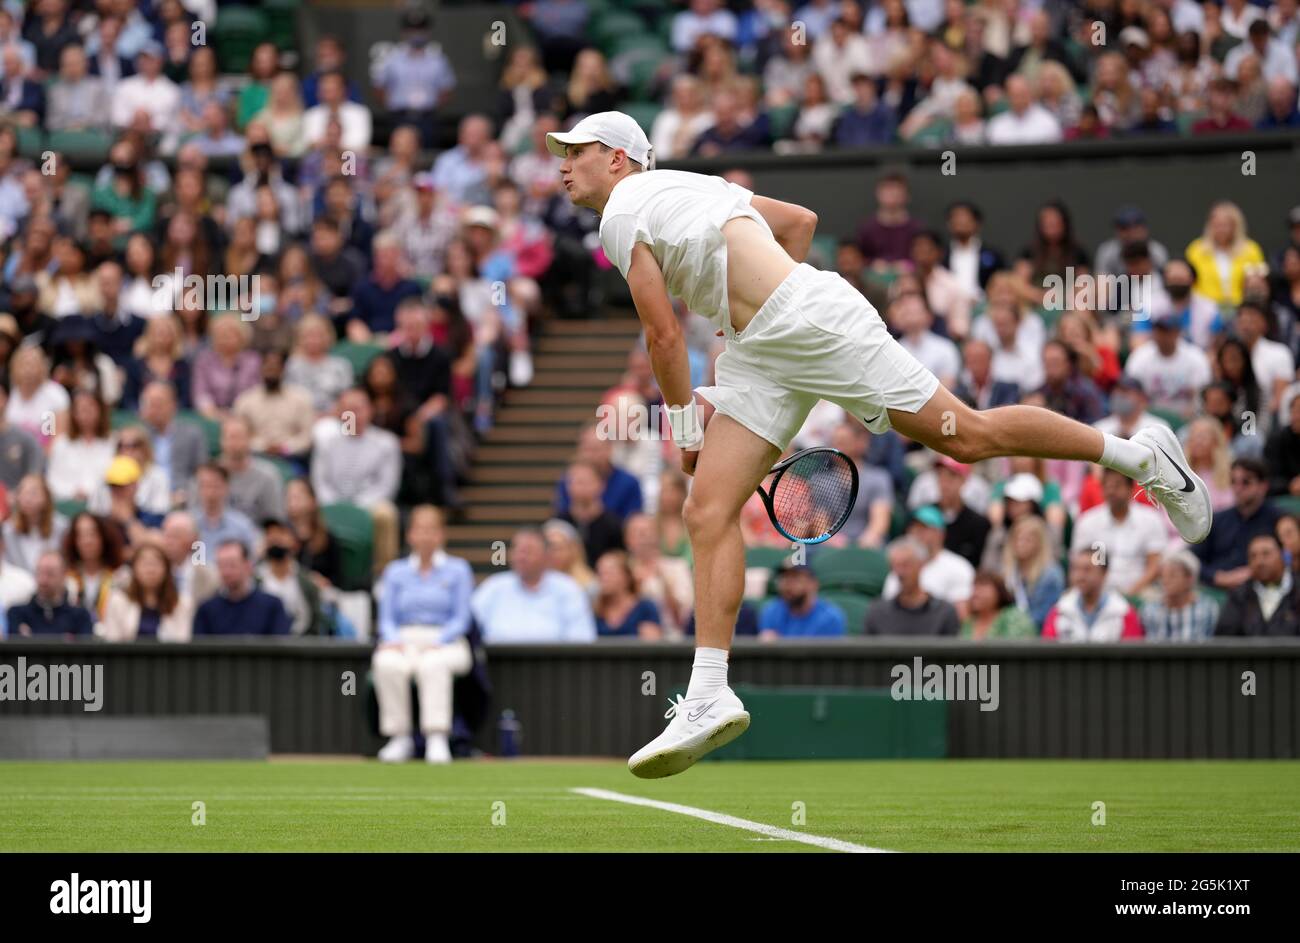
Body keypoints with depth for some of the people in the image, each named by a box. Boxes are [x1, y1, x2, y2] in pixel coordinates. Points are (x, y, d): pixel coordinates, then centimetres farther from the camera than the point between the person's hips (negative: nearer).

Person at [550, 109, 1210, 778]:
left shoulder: (623, 214, -7)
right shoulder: (693, 185, 19)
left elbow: (664, 335, -7)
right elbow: (801, 220, 25)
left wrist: (685, 425, 5)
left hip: (813, 321, -10)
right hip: (755, 357, 10)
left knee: (970, 436, -6)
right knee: (708, 511, -4)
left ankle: (1140, 454, 9)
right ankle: (709, 698, -10)